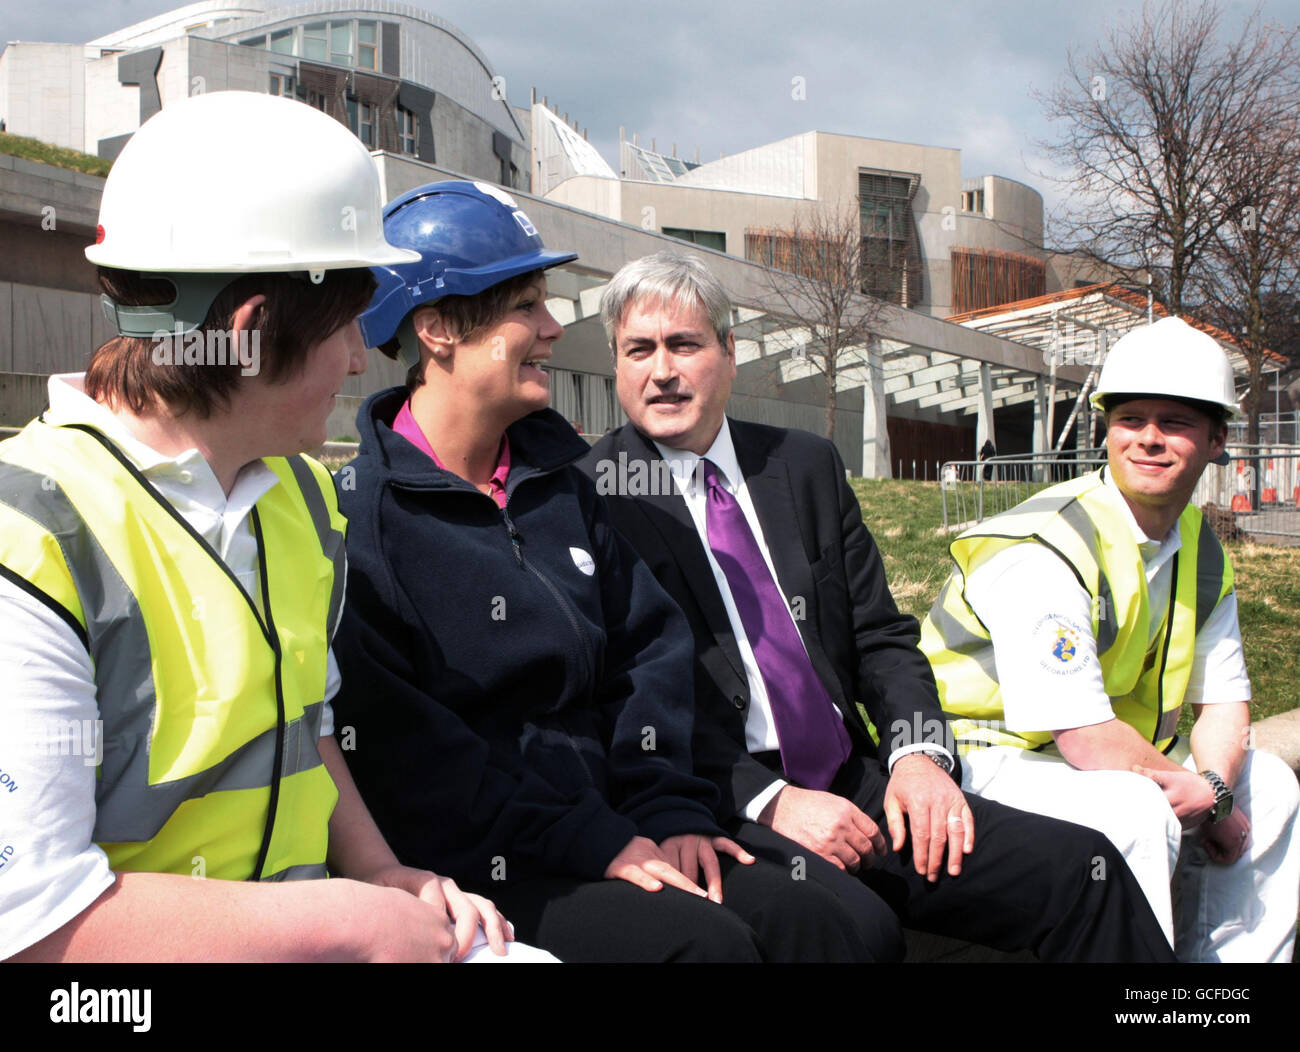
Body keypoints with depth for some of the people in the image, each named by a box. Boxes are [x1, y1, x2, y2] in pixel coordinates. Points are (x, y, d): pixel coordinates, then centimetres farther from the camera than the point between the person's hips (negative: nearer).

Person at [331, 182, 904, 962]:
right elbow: (393, 739, -16)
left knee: (851, 924, -12)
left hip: (601, 830, 6)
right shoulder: (357, 509, -9)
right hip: (463, 865, -5)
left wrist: (671, 809, -2)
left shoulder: (557, 481, 13)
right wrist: (595, 843, -17)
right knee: (700, 938, -26)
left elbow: (649, 643, 11)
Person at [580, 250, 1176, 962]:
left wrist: (919, 753, -4)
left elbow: (881, 637, 14)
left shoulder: (806, 465, 14)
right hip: (719, 810, -5)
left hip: (854, 789, 6)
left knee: (1082, 869, -9)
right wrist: (769, 799, -18)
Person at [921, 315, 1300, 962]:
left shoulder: (1201, 553, 5)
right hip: (982, 761, -9)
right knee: (1135, 813, -33)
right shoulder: (1043, 551, -24)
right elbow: (1087, 740, -26)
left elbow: (1223, 699, 8)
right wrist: (1199, 799, -14)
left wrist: (1211, 785, -14)